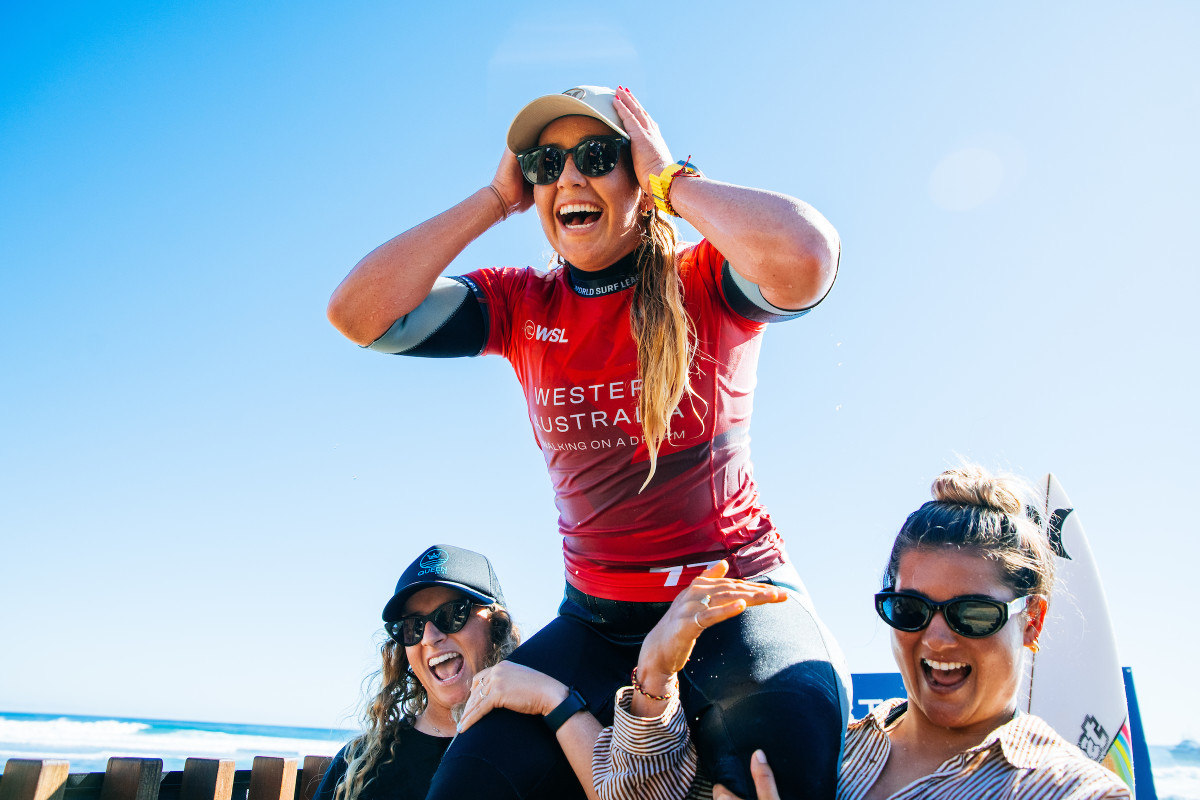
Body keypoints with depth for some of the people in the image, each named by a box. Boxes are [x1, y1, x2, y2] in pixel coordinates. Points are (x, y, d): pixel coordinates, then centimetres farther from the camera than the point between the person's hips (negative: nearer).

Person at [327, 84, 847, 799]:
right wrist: (495, 200, -6)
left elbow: (806, 261, -30)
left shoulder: (706, 281, -6)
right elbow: (359, 313, -8)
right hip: (597, 615, 3)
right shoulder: (521, 306, 3)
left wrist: (672, 178, -15)